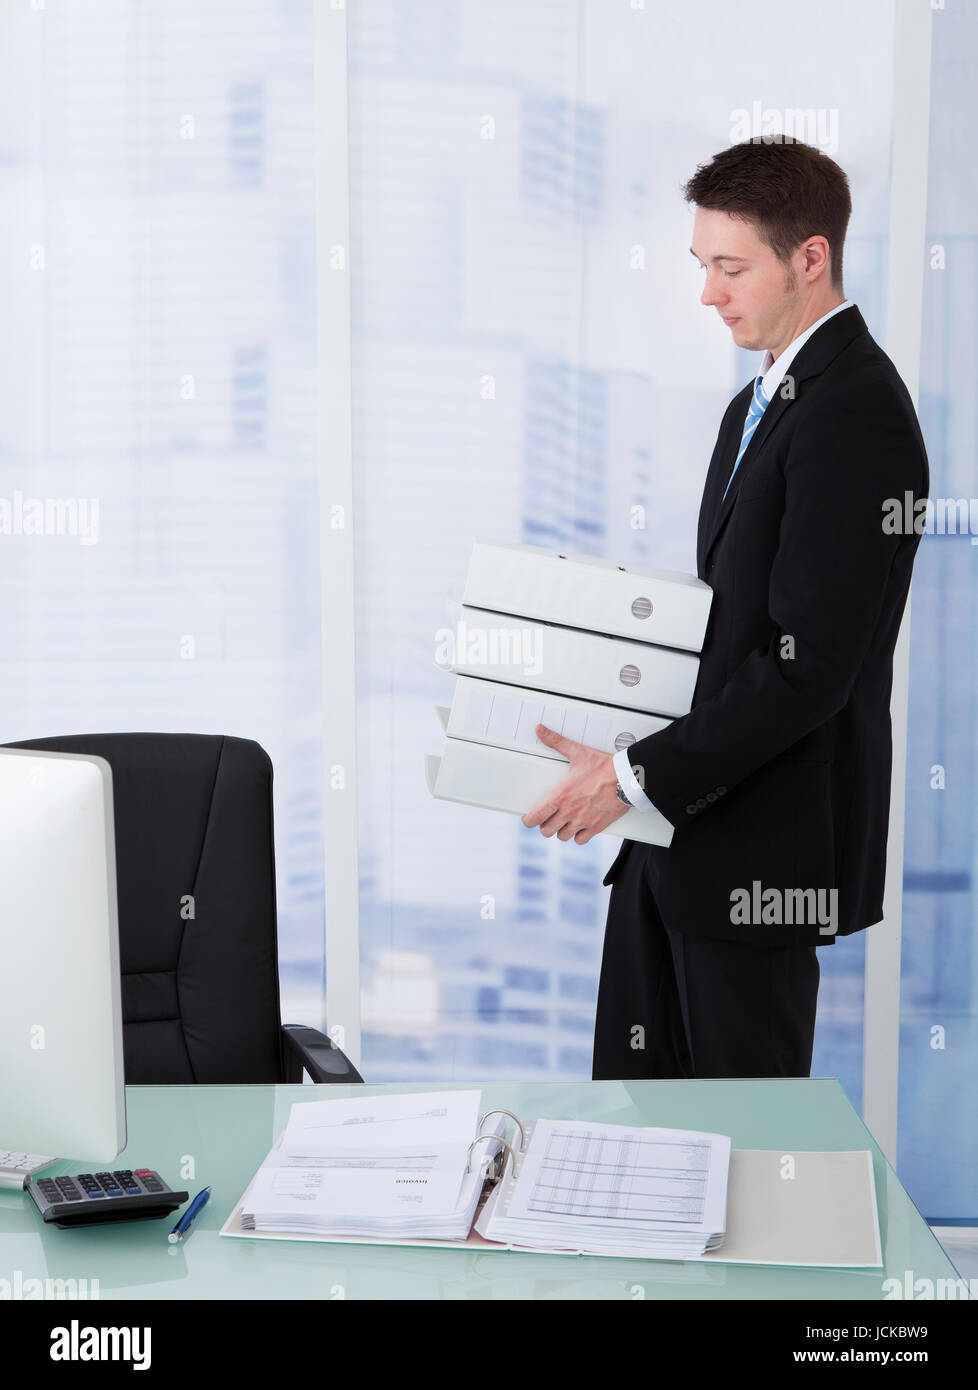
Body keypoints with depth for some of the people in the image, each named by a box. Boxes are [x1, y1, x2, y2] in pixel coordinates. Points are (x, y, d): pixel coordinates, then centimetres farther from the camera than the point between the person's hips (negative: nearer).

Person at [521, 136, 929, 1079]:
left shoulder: (855, 418, -18)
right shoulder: (762, 400, 14)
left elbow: (809, 668, -23)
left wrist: (635, 779, -21)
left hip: (762, 847, -9)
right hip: (679, 824, 9)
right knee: (631, 1084, 16)